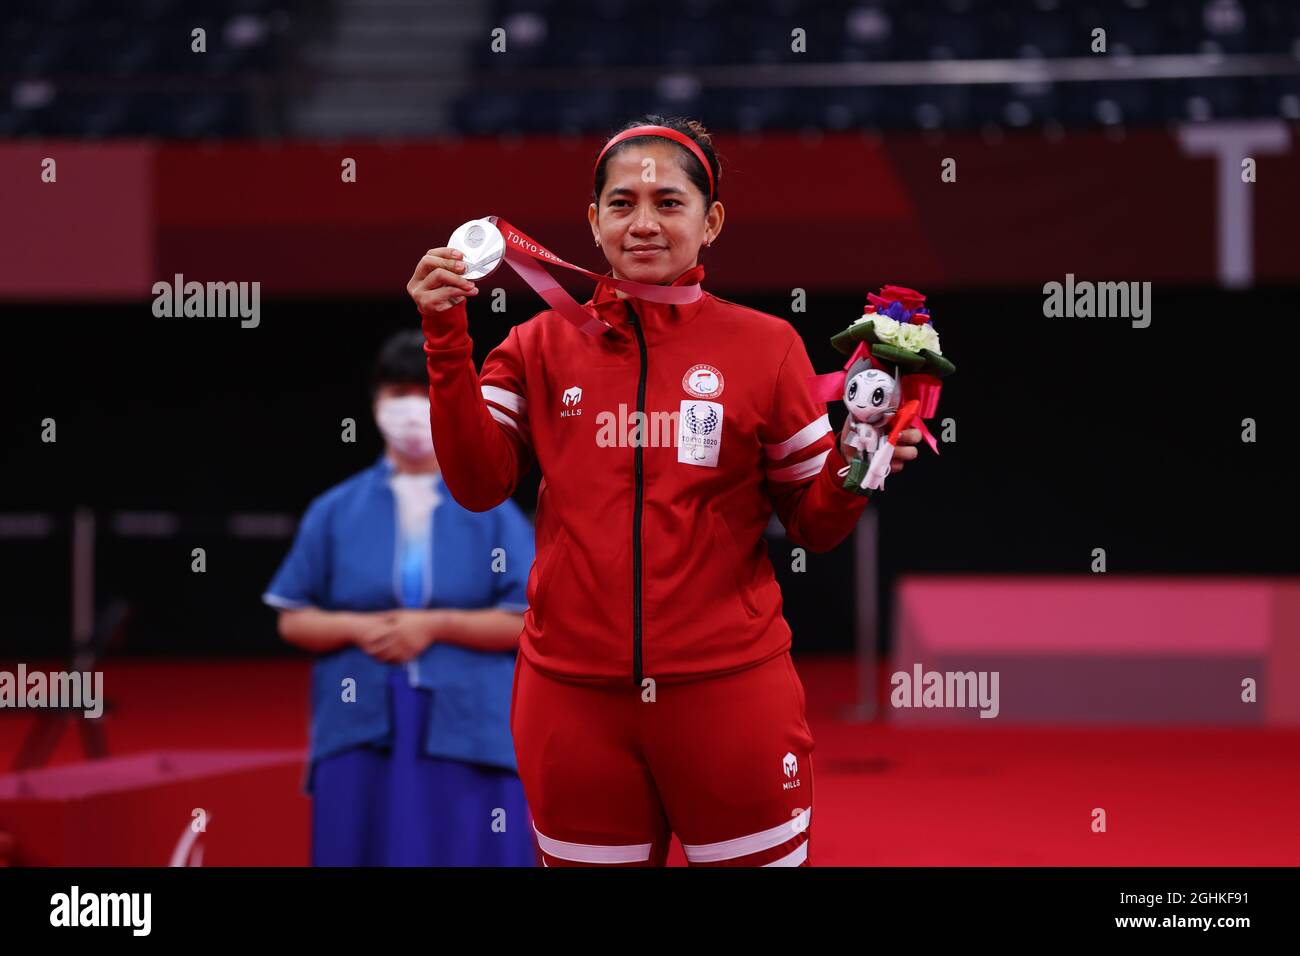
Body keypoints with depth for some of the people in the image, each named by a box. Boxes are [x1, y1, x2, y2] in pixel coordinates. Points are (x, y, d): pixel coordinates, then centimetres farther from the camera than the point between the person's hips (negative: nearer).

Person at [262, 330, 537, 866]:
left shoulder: (492, 512, 6)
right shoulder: (336, 511, 11)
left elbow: (526, 621, 0)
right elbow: (293, 620, 9)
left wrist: (433, 626, -11)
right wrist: (358, 627, -10)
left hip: (465, 736, -1)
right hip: (361, 739, 1)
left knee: (462, 857, -5)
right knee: (365, 856, -4)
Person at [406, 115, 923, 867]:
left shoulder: (766, 345, 1)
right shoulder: (544, 344, 6)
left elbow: (816, 527, 4)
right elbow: (478, 484, -4)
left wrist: (853, 472, -17)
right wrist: (447, 341, -10)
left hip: (730, 689, -1)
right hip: (572, 694, 2)